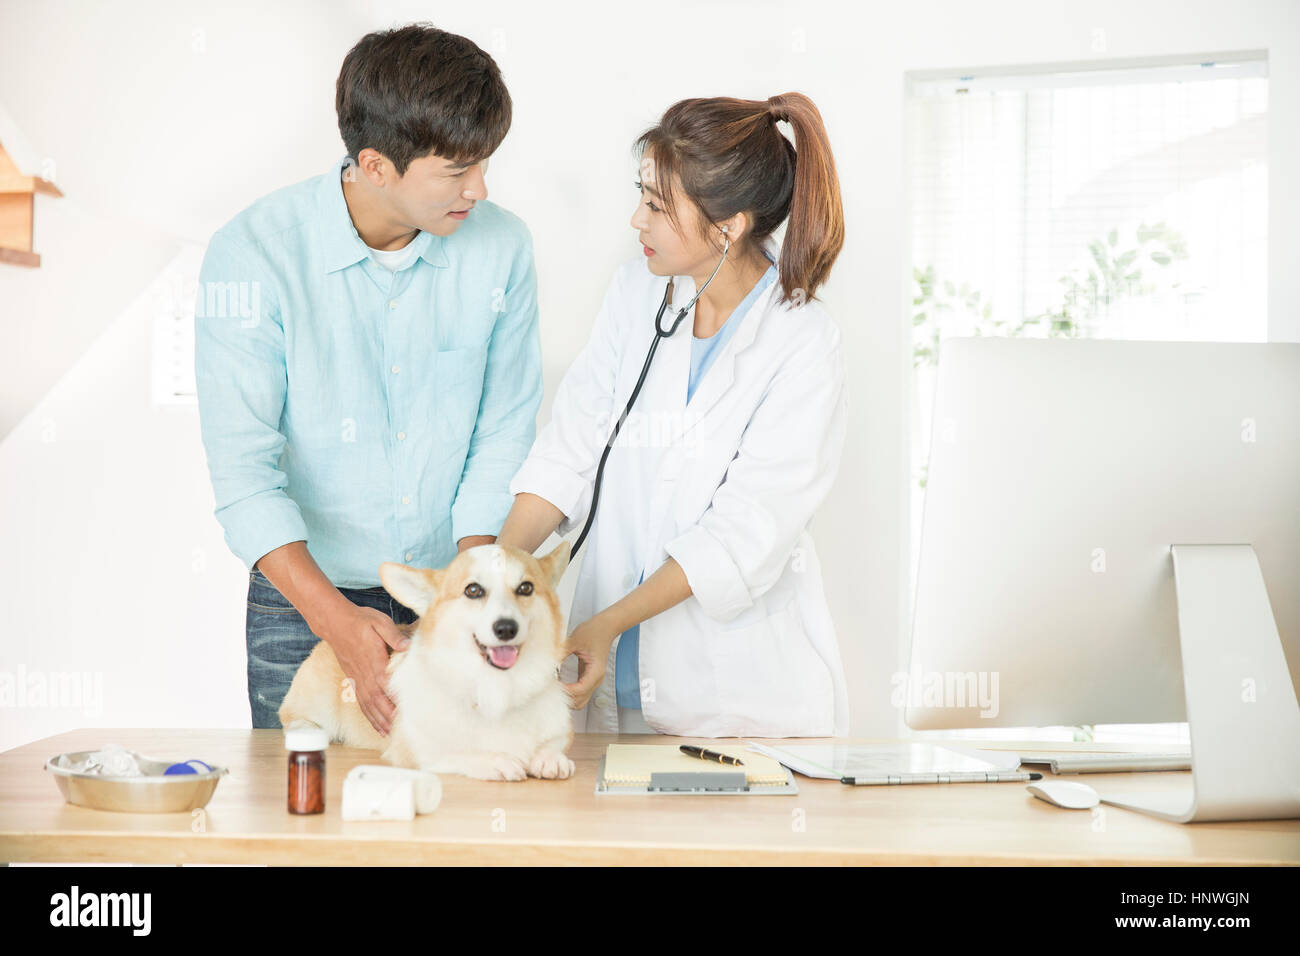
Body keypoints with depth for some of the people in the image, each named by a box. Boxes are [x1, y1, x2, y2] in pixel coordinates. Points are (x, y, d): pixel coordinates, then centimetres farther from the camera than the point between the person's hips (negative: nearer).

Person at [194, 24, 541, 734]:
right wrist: (337, 618, -26)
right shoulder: (253, 255, -16)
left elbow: (505, 431, -3)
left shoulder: (501, 245, -8)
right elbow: (243, 466, -17)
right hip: (302, 599, -2)